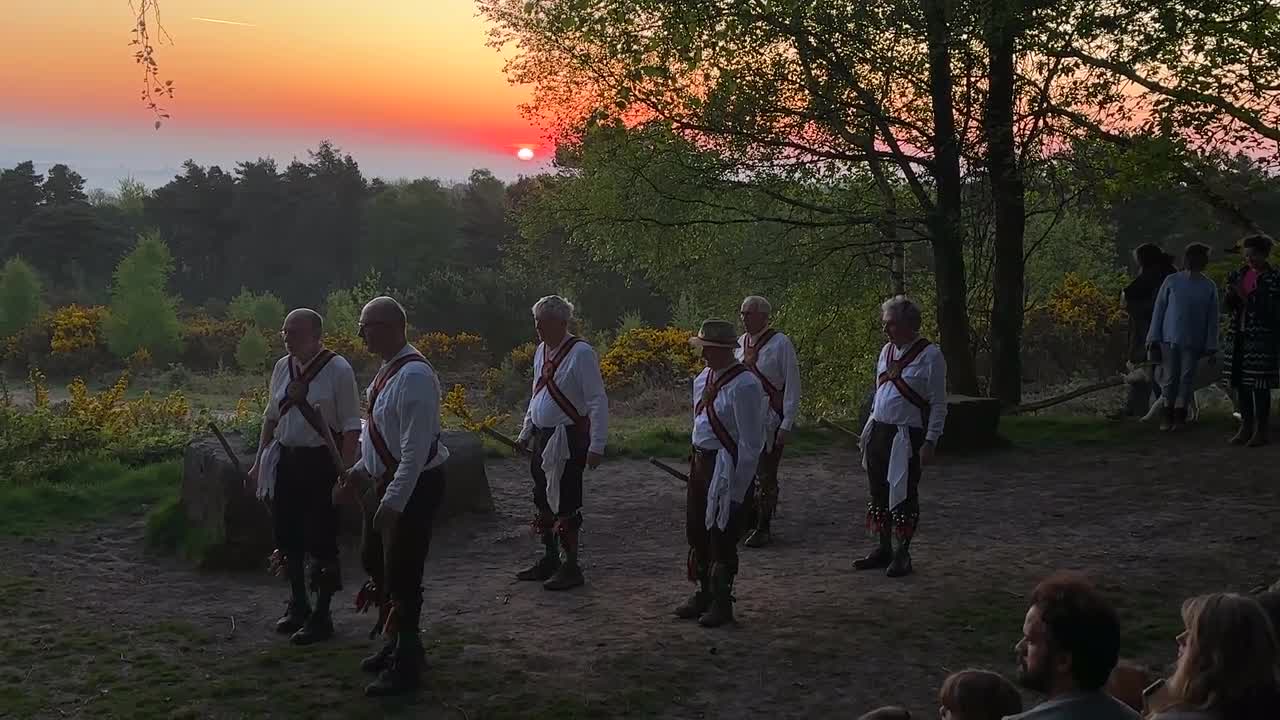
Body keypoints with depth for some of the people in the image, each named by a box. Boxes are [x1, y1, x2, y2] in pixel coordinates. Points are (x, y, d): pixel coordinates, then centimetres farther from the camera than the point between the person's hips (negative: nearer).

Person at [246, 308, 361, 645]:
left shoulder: (338, 369, -12)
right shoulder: (283, 367, 6)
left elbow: (351, 426, -11)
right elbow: (271, 417, 17)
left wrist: (344, 471, -16)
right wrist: (259, 462, 17)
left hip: (321, 462, -6)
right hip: (286, 460, 6)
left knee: (320, 539, 0)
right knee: (286, 534, 14)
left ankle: (321, 616, 14)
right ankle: (298, 603, 33)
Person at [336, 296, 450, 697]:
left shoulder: (413, 376, -24)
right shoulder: (390, 368, 7)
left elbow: (415, 449, -27)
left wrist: (393, 502, -27)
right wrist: (362, 470, 19)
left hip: (413, 486, -10)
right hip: (386, 482, 10)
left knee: (401, 575, 0)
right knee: (374, 561, 21)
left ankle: (405, 667, 15)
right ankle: (395, 646, 39)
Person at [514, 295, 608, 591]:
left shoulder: (581, 353, -15)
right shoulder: (541, 351, 10)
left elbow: (598, 402, -16)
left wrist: (597, 445, -19)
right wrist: (525, 433, 23)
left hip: (567, 441, -8)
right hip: (541, 439, 8)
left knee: (565, 505, -3)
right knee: (543, 502, 15)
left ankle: (571, 566, 8)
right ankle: (549, 560, 28)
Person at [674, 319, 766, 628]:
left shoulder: (744, 386, -19)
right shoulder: (702, 380, 7)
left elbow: (750, 443, -18)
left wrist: (737, 487, -17)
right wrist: (695, 461, 15)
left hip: (727, 468, -8)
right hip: (700, 463, 8)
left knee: (721, 538, 3)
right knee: (696, 533, 17)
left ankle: (721, 604, 18)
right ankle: (703, 595, 34)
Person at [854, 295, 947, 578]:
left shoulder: (930, 355, -11)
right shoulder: (887, 350, 10)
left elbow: (938, 404, -11)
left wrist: (930, 441, -15)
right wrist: (869, 429, 16)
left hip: (907, 437, -7)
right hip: (879, 432, 7)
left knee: (904, 496, 1)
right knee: (879, 492, 12)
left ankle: (902, 554, 13)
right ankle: (883, 549, 24)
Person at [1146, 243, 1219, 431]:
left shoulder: (1209, 287, 1)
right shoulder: (1172, 281, -2)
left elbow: (1212, 318, 5)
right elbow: (1159, 309, 2)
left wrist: (1210, 345, 1)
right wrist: (1154, 338, -1)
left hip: (1193, 341, 1)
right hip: (1170, 338, -1)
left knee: (1187, 378, 2)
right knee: (1170, 377, 2)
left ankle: (1180, 416, 13)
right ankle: (1168, 417, 12)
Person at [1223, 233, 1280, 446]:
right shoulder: (1239, 274, 12)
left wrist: (1246, 298, -16)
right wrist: (1231, 295, -3)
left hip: (1262, 338, -6)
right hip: (1239, 334, 6)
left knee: (1259, 385, -4)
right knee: (1241, 383, 7)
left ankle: (1261, 430, 3)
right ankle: (1246, 427, 15)